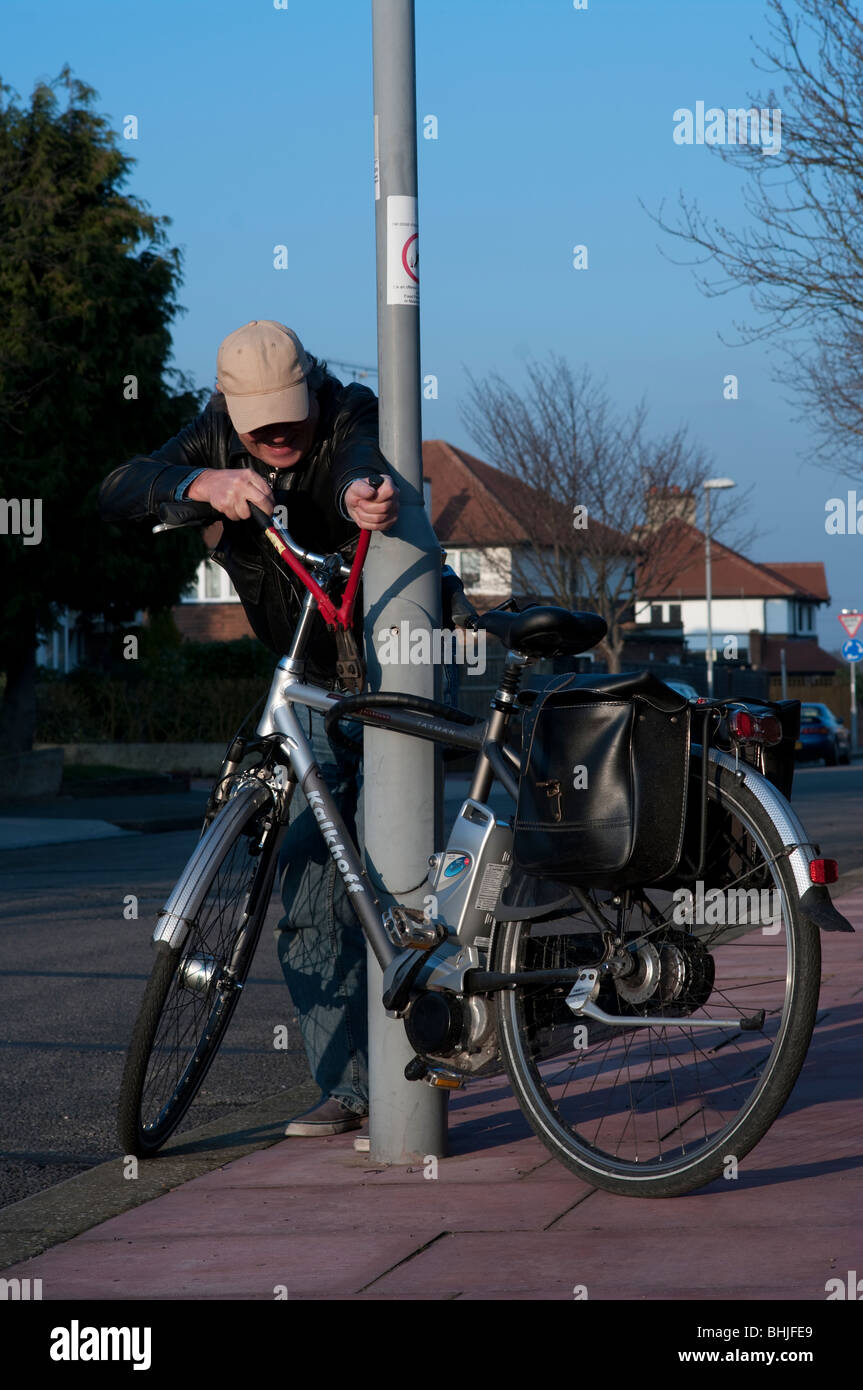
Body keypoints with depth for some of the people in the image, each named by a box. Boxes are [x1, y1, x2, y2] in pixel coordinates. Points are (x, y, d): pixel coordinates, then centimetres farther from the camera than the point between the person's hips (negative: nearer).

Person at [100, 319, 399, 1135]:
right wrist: (202, 484, -42)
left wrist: (362, 492, -68)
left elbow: (362, 455, -42)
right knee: (310, 882, -2)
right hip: (312, 686, 5)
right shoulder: (216, 442, -6)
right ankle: (344, 1087, 4)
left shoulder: (351, 418, -17)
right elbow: (118, 494, -20)